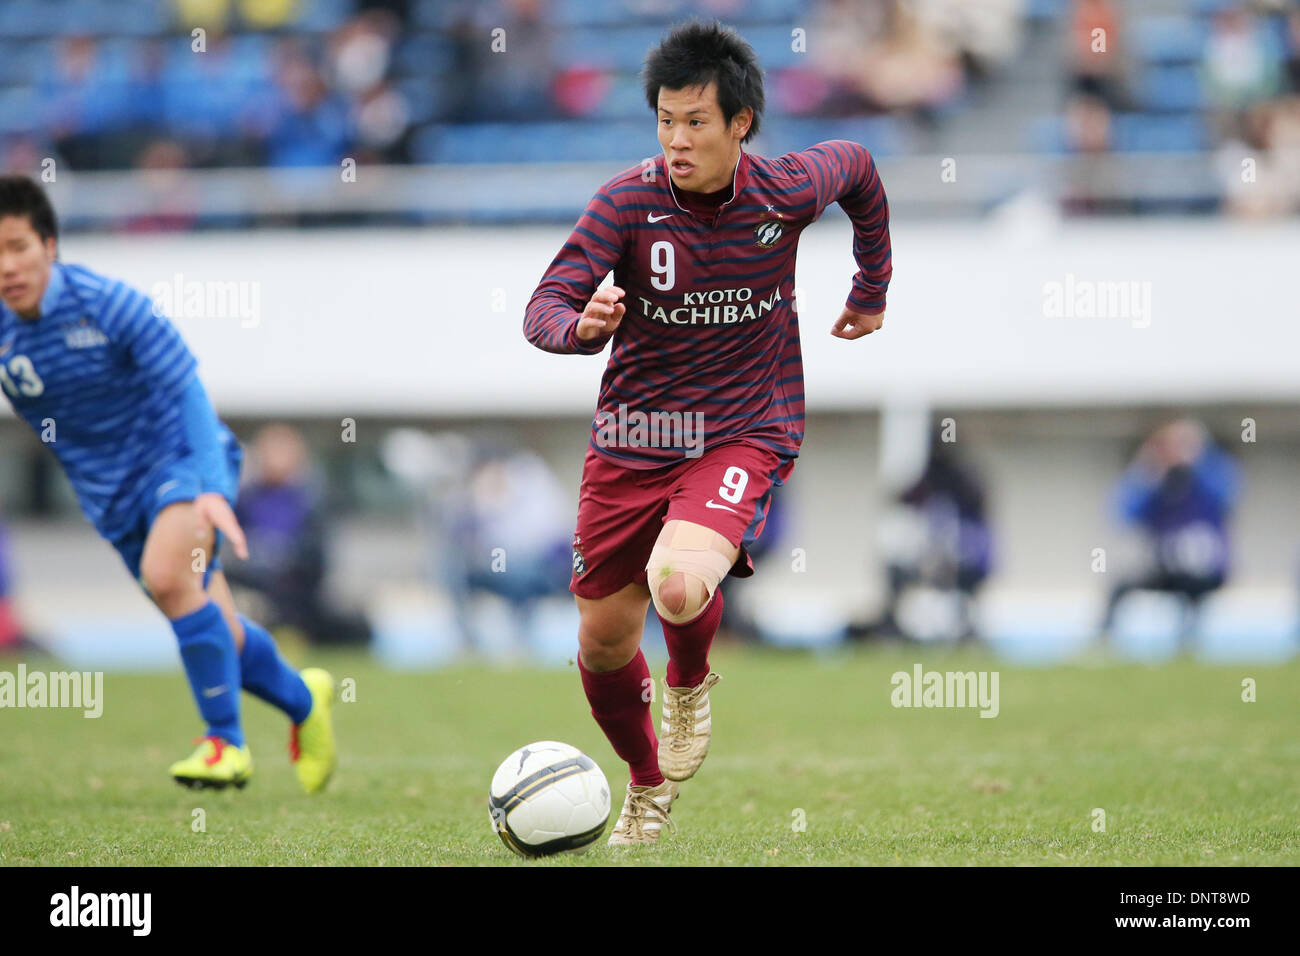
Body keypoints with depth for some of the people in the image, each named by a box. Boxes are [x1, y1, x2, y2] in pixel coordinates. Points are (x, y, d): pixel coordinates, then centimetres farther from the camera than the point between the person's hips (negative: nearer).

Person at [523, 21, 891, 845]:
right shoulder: (628, 201, -12)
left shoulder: (788, 191, -8)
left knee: (678, 584, -31)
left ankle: (691, 683, 6)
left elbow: (857, 166, 16)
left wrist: (872, 290, 24)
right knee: (603, 644, 9)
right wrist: (582, 325, -40)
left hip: (743, 436, -2)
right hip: (631, 441, 2)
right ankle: (648, 785, 40)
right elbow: (544, 310, -16)